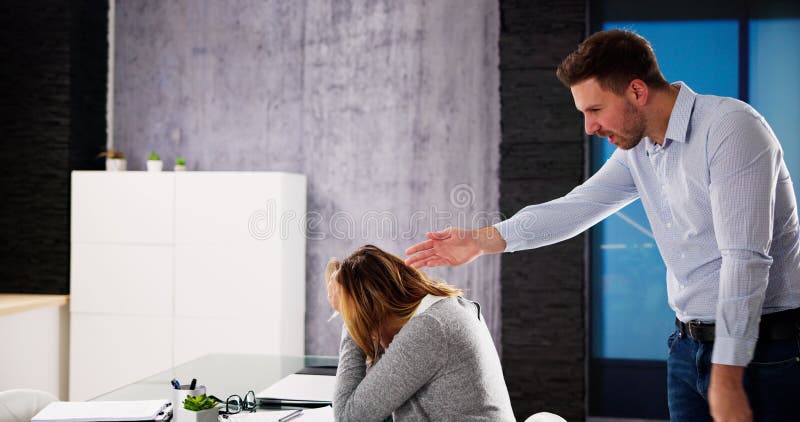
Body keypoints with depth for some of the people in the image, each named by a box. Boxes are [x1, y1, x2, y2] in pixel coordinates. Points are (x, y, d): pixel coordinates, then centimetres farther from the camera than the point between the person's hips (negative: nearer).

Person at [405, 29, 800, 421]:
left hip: (761, 349, -7)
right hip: (688, 343, 7)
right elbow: (575, 208, 14)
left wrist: (727, 379, -24)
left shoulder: (730, 128, -17)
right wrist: (478, 241, 12)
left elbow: (745, 259, -23)